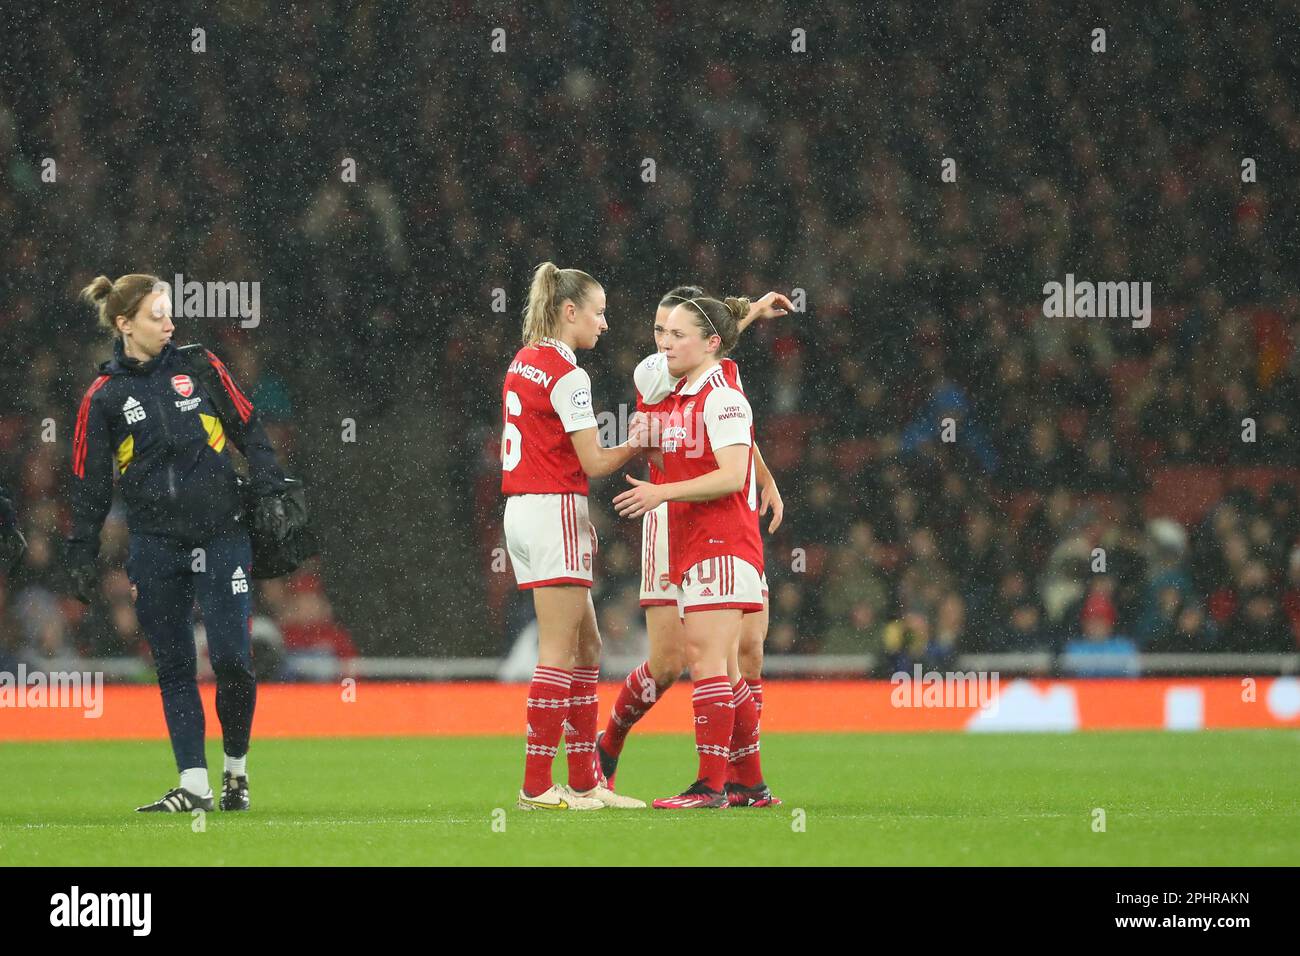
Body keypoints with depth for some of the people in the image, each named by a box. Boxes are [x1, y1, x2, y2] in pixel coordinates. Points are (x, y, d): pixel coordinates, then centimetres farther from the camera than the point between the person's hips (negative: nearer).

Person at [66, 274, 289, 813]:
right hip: (155, 547, 0)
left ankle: (236, 767, 12)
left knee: (231, 657, -8)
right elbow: (88, 484, 6)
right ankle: (194, 785, 3)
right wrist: (82, 556, 2)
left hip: (221, 535, 0)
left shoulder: (198, 367, 5)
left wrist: (271, 488, -2)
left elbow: (248, 428, 10)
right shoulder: (103, 398, 2)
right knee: (173, 666, 0)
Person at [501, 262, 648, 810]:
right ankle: (536, 785, -6)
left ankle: (585, 780, 13)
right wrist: (640, 443, 3)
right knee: (558, 652, -6)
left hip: (521, 512, 9)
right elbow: (595, 463, -12)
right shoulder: (566, 374, -13)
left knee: (586, 647, 12)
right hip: (556, 510, -9)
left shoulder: (522, 363, 13)